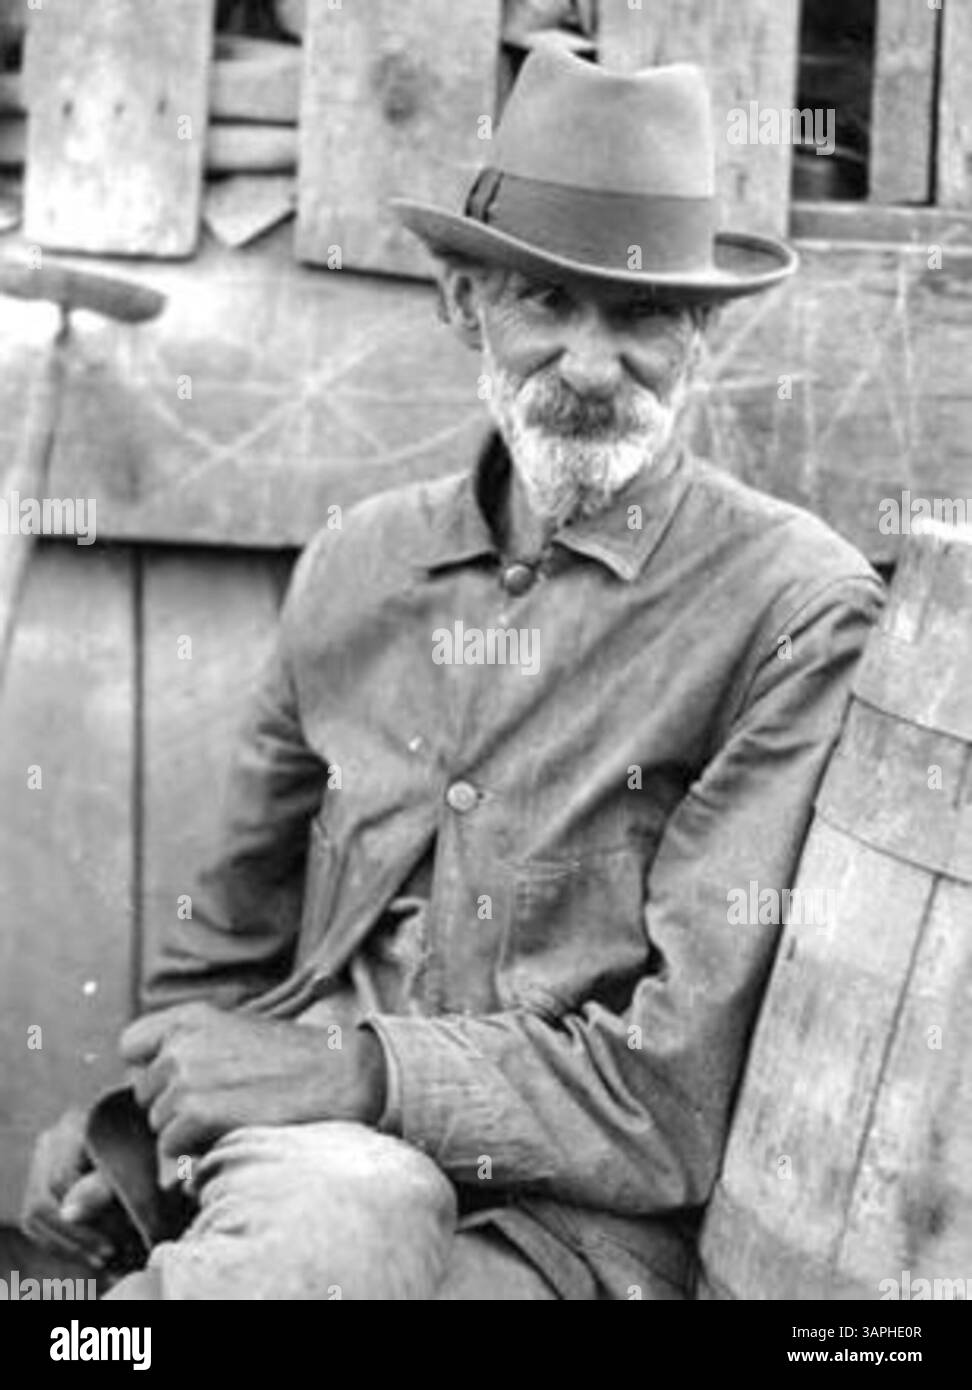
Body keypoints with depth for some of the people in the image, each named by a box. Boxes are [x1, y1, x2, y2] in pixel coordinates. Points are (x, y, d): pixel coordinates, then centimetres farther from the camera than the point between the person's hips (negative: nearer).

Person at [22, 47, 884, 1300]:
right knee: (348, 1203, -33)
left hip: (591, 1224, -3)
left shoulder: (797, 609, -5)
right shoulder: (357, 565, 10)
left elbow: (691, 1080, -9)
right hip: (317, 1154, 3)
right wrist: (144, 1111, 5)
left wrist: (362, 1067, -15)